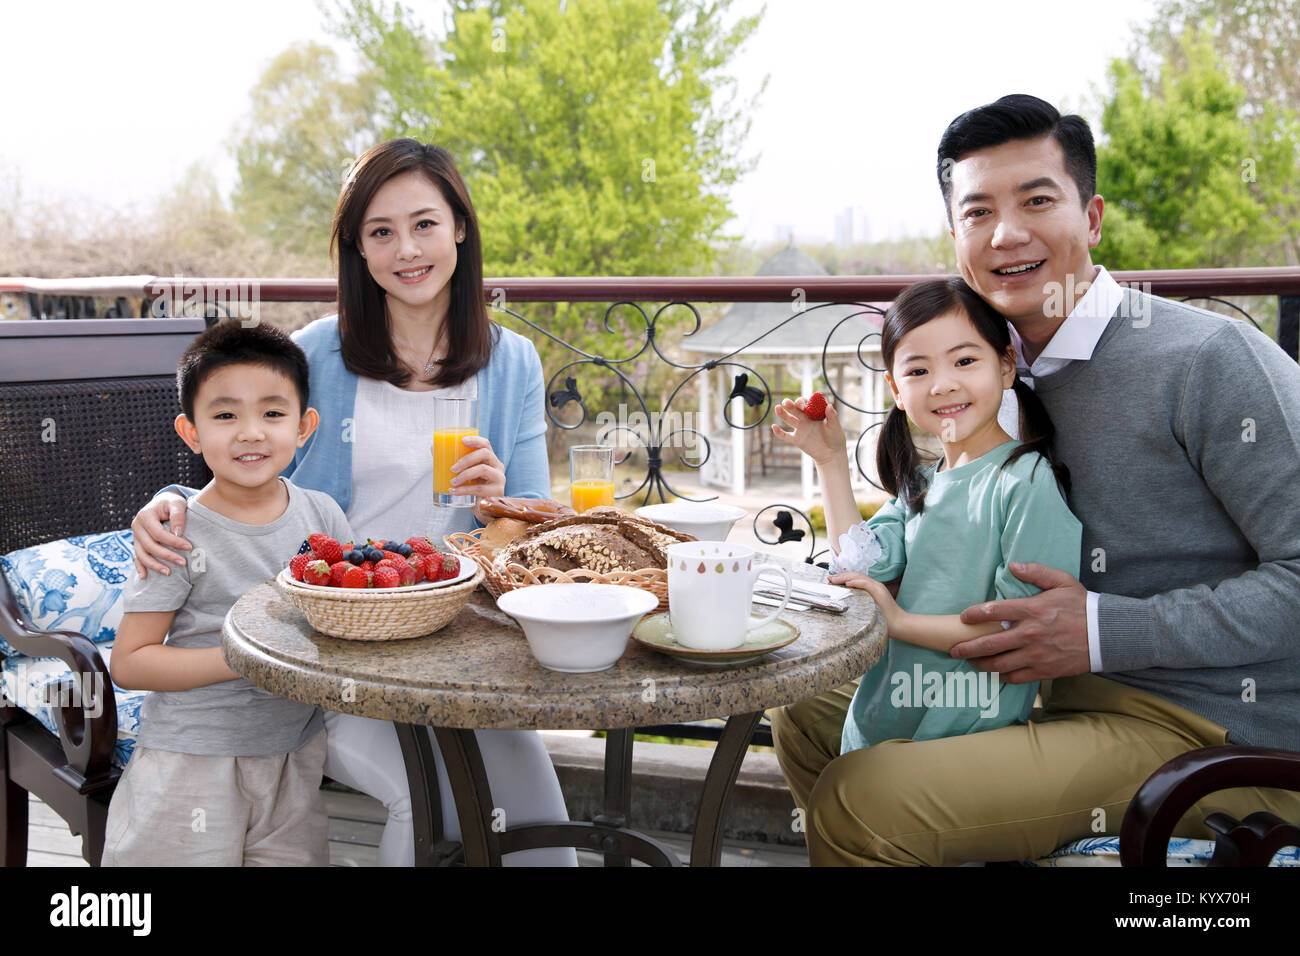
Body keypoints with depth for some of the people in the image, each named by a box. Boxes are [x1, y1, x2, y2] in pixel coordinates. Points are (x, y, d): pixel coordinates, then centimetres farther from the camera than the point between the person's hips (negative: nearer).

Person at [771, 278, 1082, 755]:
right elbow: (859, 564, 0)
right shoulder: (920, 485, 11)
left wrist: (900, 622, -14)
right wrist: (830, 461, -1)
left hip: (970, 732, -7)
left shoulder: (1028, 482, -14)